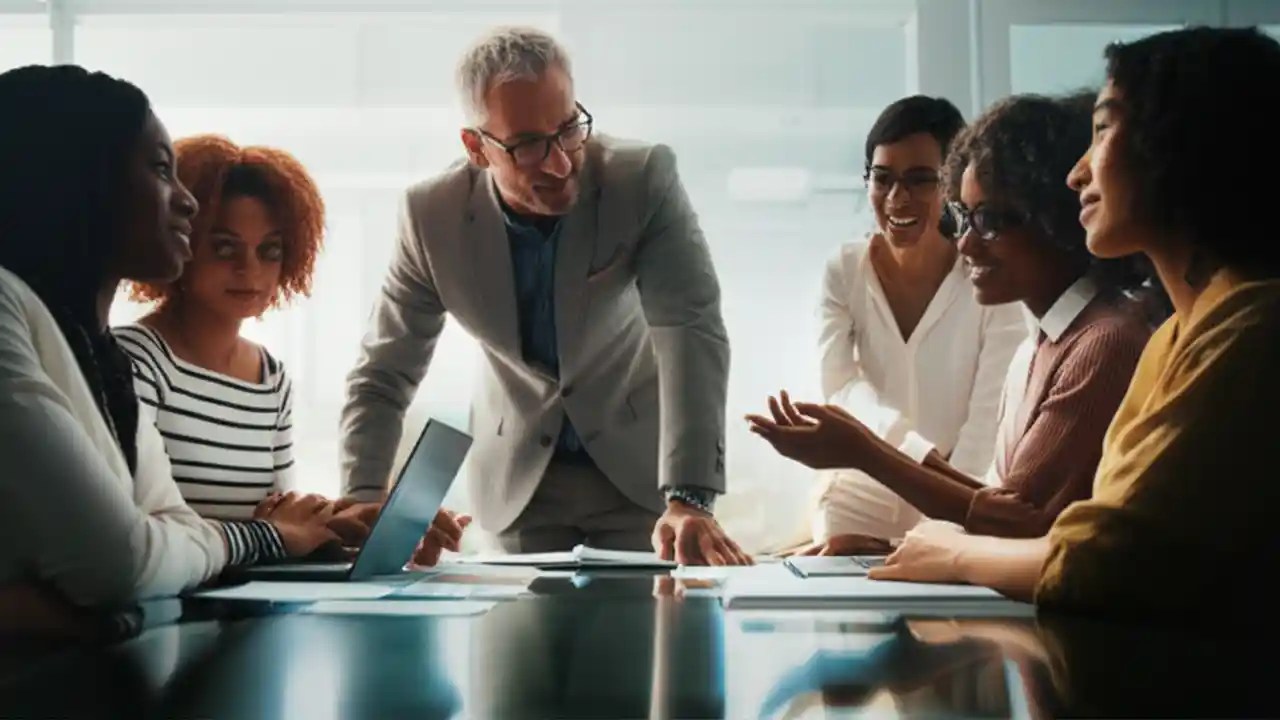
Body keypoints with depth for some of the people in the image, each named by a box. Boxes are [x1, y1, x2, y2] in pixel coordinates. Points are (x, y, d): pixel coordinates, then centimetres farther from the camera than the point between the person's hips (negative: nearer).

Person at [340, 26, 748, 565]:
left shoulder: (644, 180, -23)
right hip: (517, 476, 1)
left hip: (639, 462, -1)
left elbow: (691, 330, -32)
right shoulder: (432, 216, -17)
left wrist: (689, 498, -44)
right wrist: (364, 503, -25)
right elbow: (384, 373, -10)